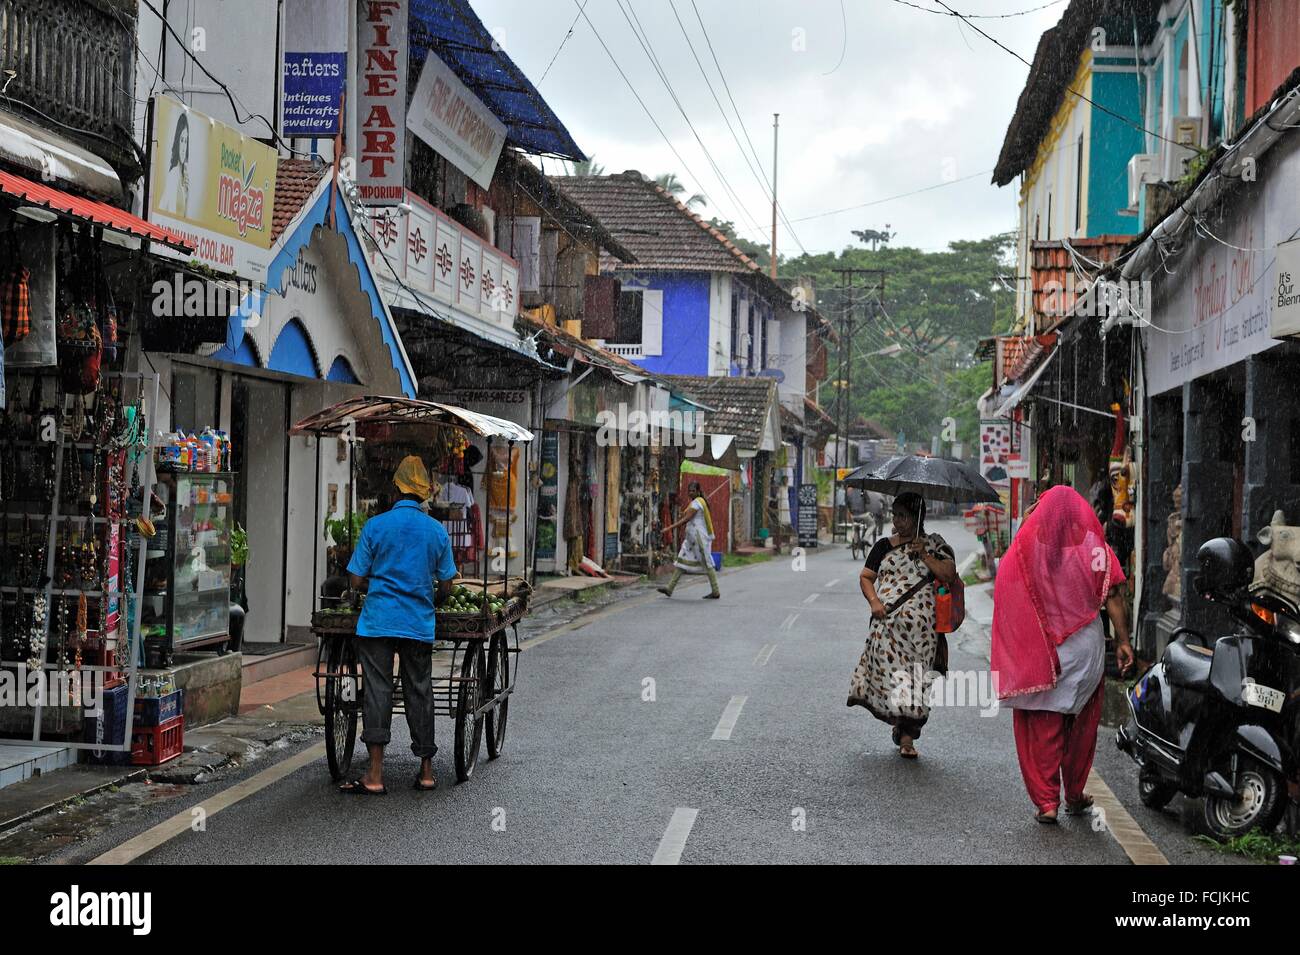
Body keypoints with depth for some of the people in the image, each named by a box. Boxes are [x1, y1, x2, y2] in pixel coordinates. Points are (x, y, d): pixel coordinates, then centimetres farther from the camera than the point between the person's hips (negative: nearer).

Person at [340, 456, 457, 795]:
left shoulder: (375, 525, -3)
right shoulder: (437, 530, 2)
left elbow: (357, 581, -1)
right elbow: (446, 586, 5)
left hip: (378, 621, -2)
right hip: (419, 624, 2)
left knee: (377, 691, 0)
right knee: (419, 692, 10)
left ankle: (375, 776, -4)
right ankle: (426, 771, 18)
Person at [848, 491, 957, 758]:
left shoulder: (934, 544, 9)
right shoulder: (884, 546, 12)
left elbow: (950, 575, -1)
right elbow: (865, 577, 13)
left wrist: (924, 555, -8)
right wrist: (874, 601, -3)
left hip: (921, 623, -1)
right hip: (887, 621, 1)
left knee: (917, 674, -4)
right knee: (890, 671, -7)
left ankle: (907, 736, 2)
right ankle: (901, 724, 11)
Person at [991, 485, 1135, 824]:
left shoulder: (1028, 546, -7)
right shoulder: (1095, 549, -6)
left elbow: (1007, 576, 8)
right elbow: (1114, 597, -7)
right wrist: (1123, 641, -2)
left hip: (1039, 652, -1)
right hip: (1085, 647, 1)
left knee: (1042, 728, 6)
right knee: (1080, 725, 17)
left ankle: (1046, 802, 2)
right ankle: (1074, 796, 29)